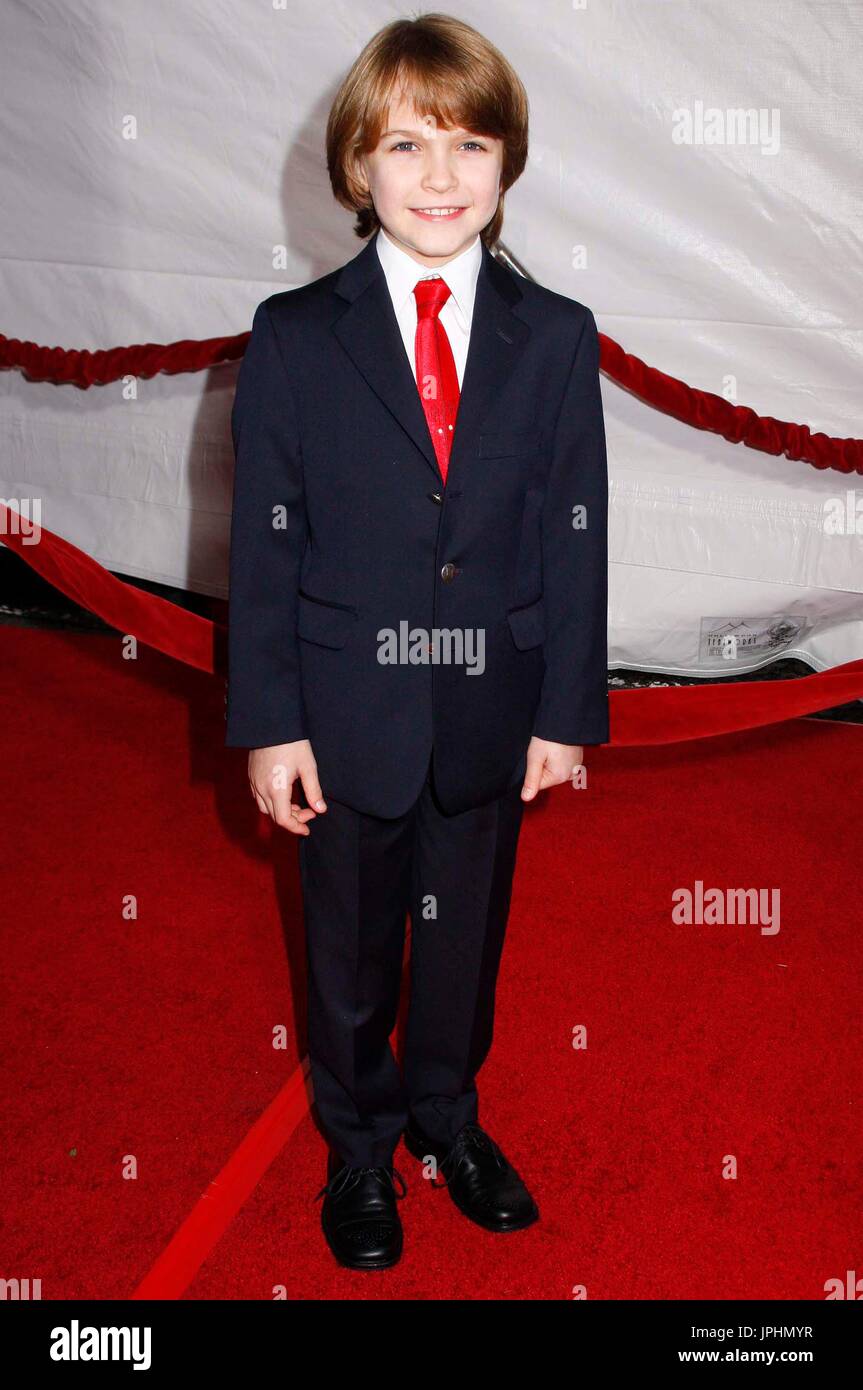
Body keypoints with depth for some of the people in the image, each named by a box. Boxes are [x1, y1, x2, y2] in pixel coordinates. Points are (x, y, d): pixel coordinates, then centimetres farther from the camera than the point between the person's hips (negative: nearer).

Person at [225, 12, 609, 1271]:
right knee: (351, 946, 16)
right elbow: (264, 544, -6)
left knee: (466, 932, 19)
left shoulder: (557, 339, -2)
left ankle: (449, 1117, 46)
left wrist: (568, 713, -3)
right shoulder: (293, 339, -7)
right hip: (349, 715, -1)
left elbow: (577, 538, -2)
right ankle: (361, 1146, 41)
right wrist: (269, 722, -8)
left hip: (491, 712, 2)